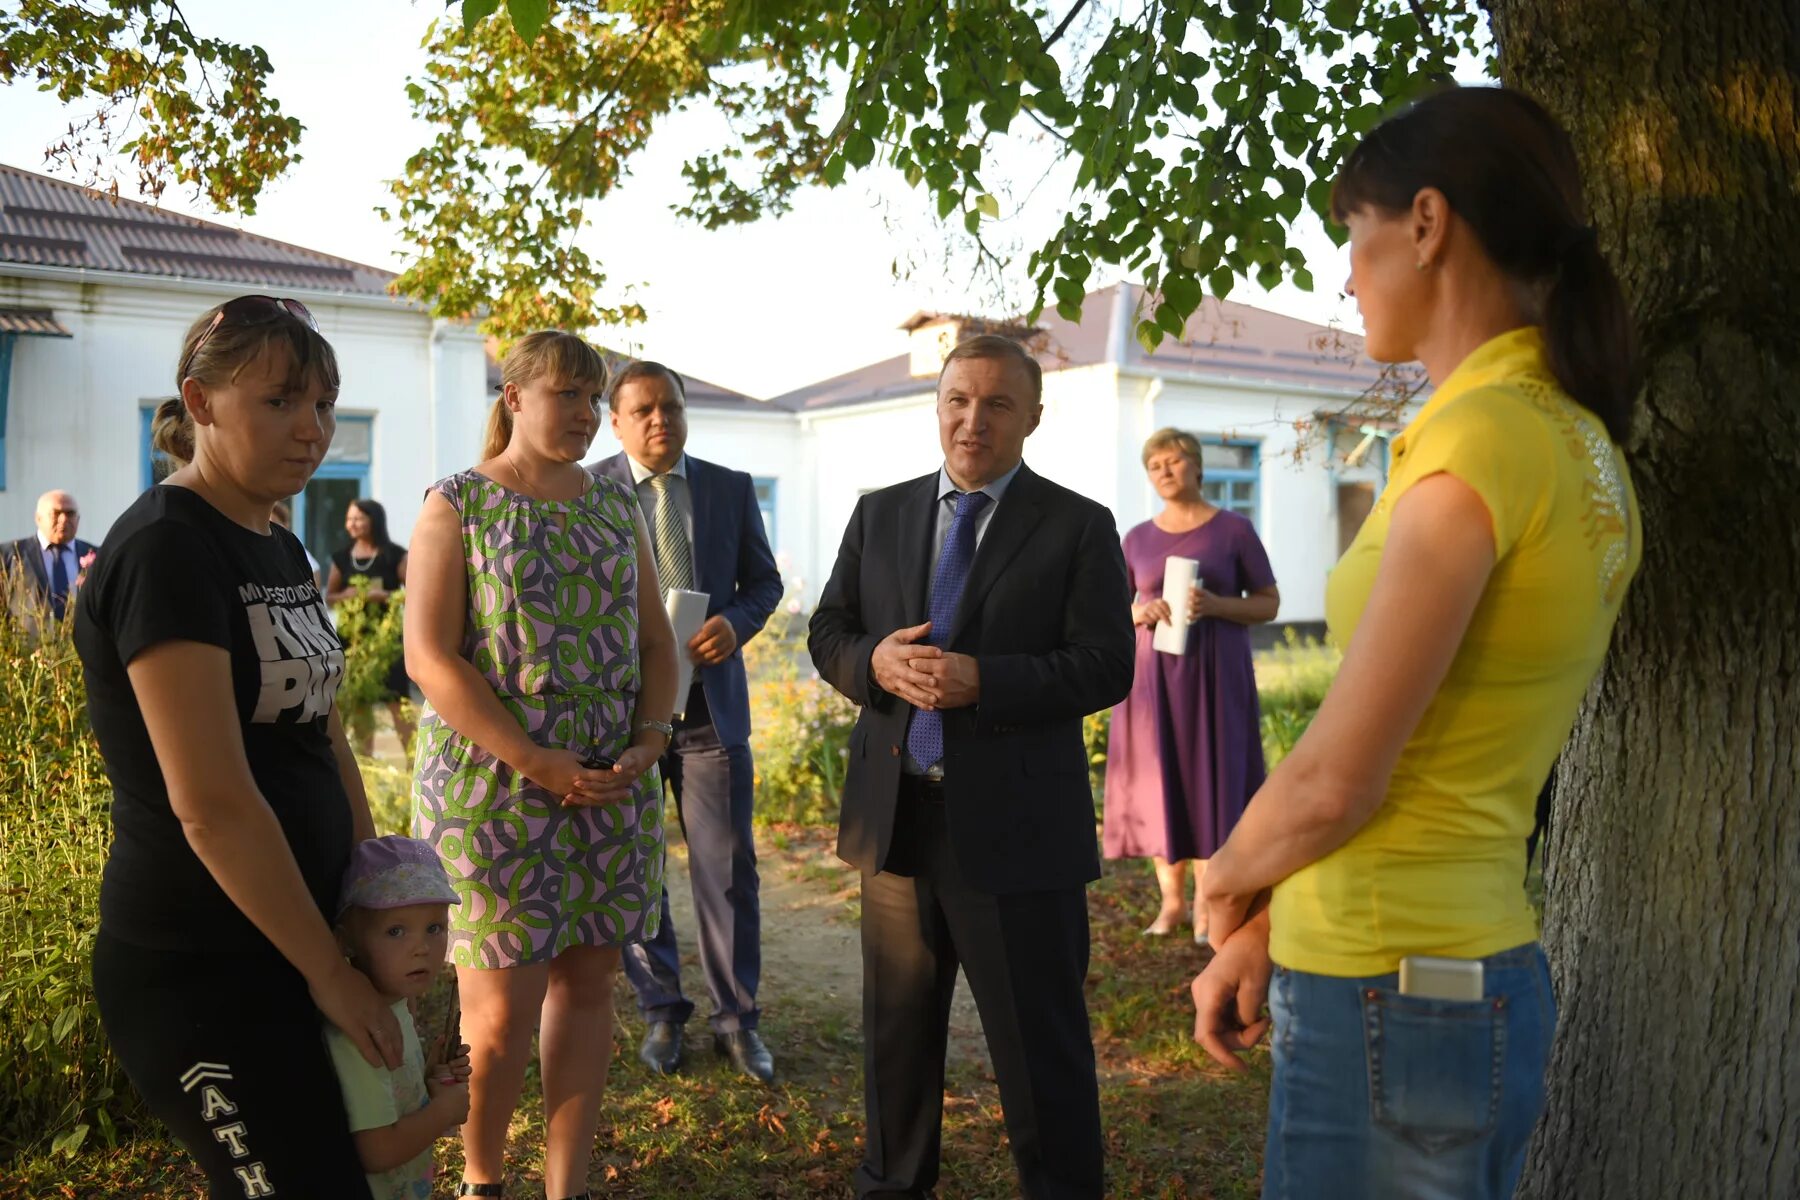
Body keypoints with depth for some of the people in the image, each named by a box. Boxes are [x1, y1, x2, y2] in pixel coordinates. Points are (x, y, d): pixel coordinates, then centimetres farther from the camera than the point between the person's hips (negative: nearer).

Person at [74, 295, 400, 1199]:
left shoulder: (282, 551, 9)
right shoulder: (164, 550, -18)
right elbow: (212, 806, -22)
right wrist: (330, 971, -15)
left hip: (291, 944, 9)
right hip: (199, 976, -8)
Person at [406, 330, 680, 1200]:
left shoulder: (617, 505, 11)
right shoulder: (456, 506, -3)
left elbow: (654, 639, 12)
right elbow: (430, 657, -11)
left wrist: (650, 741, -6)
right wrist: (539, 763, -18)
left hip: (612, 789, 5)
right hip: (492, 783, -4)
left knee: (587, 982, 8)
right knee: (502, 1007, -2)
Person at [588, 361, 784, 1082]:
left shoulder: (730, 488, 6)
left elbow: (763, 579, 12)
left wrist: (737, 621, -9)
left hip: (710, 700, 1)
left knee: (729, 866, 3)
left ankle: (737, 1017, 17)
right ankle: (660, 1014, 25)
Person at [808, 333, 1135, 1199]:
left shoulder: (1079, 527, -3)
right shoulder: (880, 513, 9)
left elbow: (1105, 667, -10)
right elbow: (828, 631, 10)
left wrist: (982, 680, -22)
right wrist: (874, 663, -13)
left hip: (1015, 826, -4)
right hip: (896, 816, 4)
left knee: (1040, 1042, 5)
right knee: (897, 1026, 19)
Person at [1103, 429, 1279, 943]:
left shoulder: (1234, 529, 0)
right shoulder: (1138, 538, 9)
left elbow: (1269, 604, 1)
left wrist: (1216, 605, -16)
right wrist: (1138, 612, -10)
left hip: (1215, 675, -3)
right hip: (1153, 676, 3)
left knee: (1210, 778, -3)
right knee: (1158, 781, 2)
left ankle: (1206, 903, 6)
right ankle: (1171, 900, 13)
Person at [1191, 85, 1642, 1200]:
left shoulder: (1480, 440, -19)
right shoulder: (1587, 455, 7)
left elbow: (1334, 783, -18)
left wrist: (1225, 883, 2)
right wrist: (1266, 930, 11)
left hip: (1395, 1002, -8)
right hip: (1489, 974, 8)